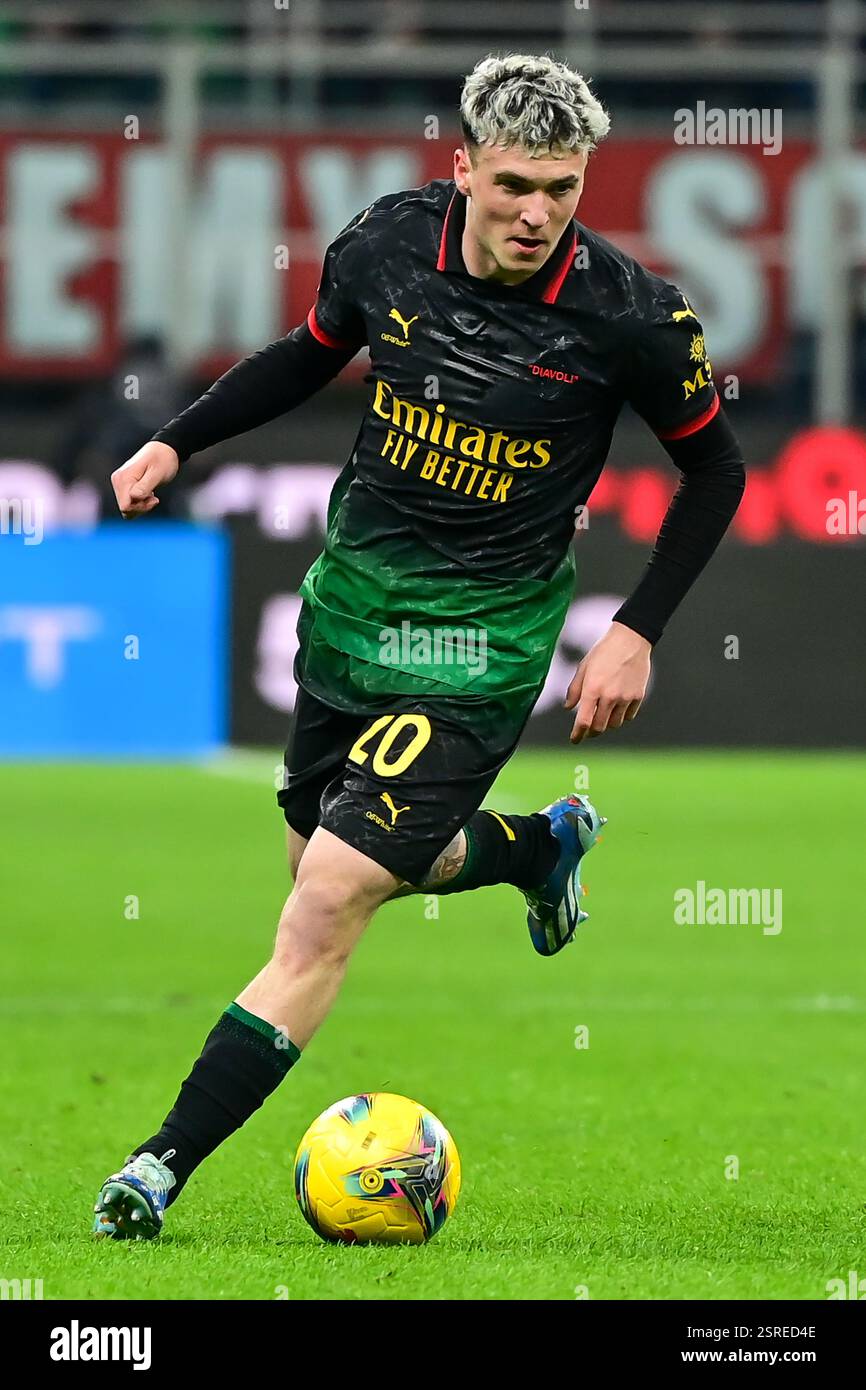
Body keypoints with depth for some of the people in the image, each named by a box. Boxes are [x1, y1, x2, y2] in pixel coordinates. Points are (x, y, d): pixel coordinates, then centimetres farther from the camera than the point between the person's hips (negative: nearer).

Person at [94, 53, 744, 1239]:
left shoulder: (632, 316, -19)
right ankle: (540, 847, 51)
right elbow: (310, 355, 13)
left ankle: (164, 1168, -12)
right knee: (322, 863, 23)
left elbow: (713, 468, -2)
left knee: (327, 908, -16)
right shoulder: (389, 242, -10)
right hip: (348, 598, 5)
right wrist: (175, 442, 2)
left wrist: (639, 632, -7)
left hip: (473, 648, -5)